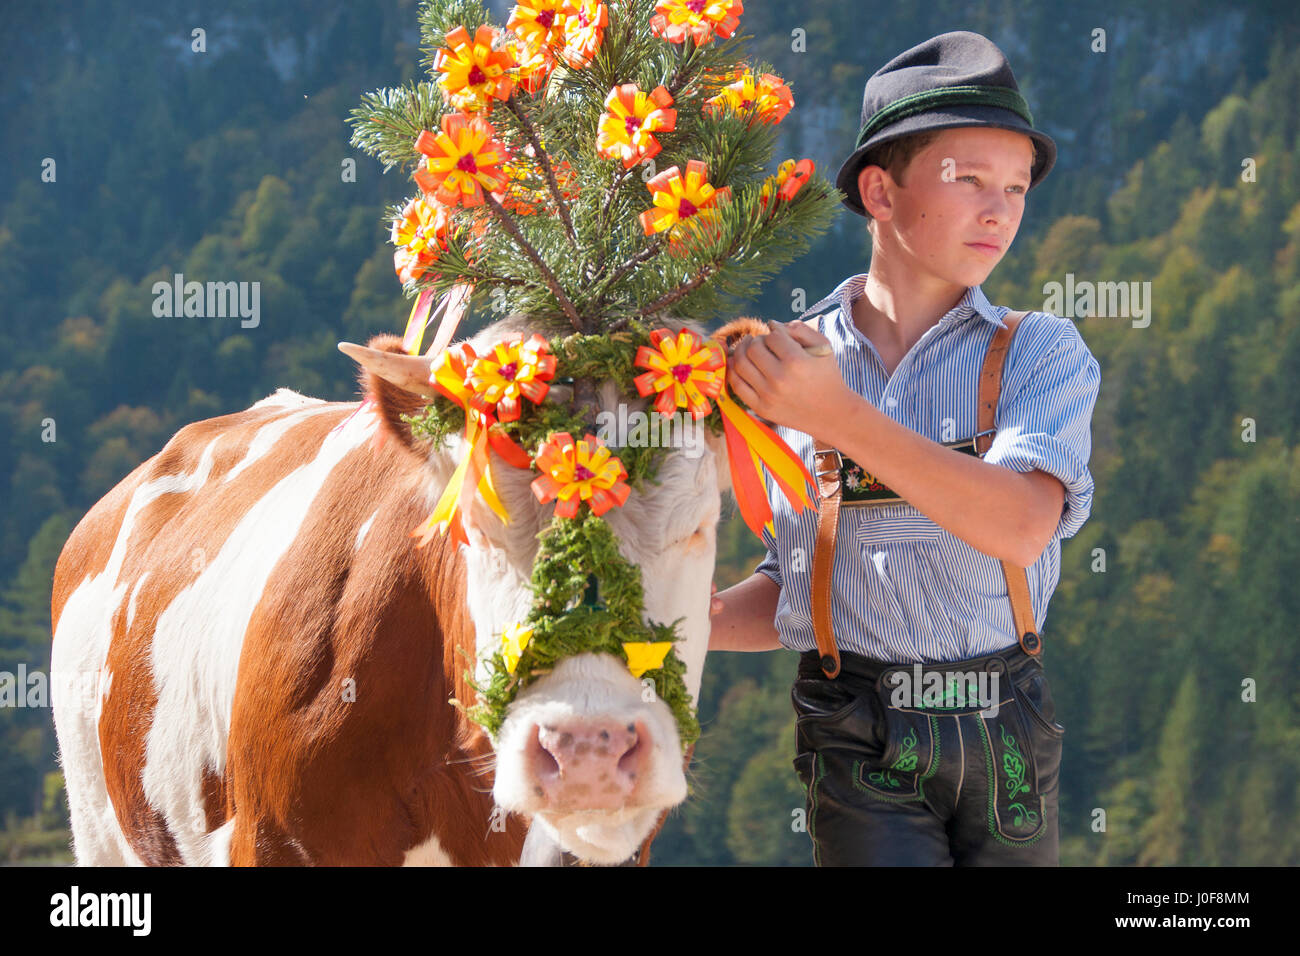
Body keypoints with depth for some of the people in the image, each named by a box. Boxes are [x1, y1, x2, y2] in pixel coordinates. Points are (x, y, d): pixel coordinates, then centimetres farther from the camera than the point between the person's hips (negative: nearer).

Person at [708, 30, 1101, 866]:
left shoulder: (1041, 353, 0)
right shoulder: (789, 364, 5)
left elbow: (1022, 528, -19)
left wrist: (840, 417, -25)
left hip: (1005, 735, 1)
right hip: (858, 737, 0)